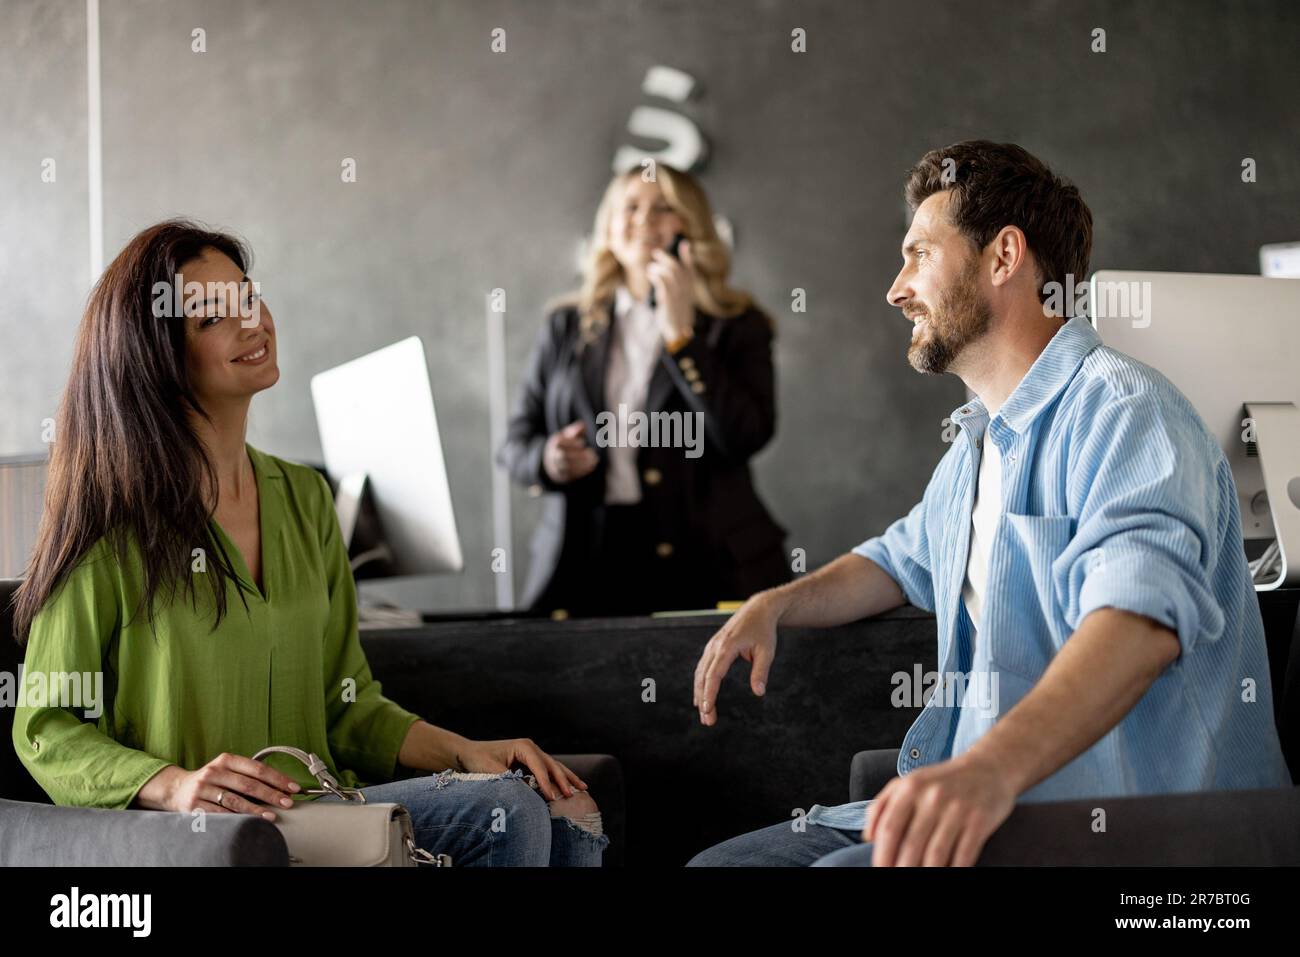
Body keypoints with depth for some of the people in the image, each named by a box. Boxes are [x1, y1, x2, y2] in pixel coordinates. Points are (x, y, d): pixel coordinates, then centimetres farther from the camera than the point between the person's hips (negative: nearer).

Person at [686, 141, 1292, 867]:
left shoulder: (1119, 409, -13)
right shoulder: (978, 443, 22)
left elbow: (1142, 612, -32)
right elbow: (904, 559, 42)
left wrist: (992, 767, -49)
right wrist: (774, 606, 21)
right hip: (981, 802, 9)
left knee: (837, 873, -30)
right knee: (721, 861, -2)